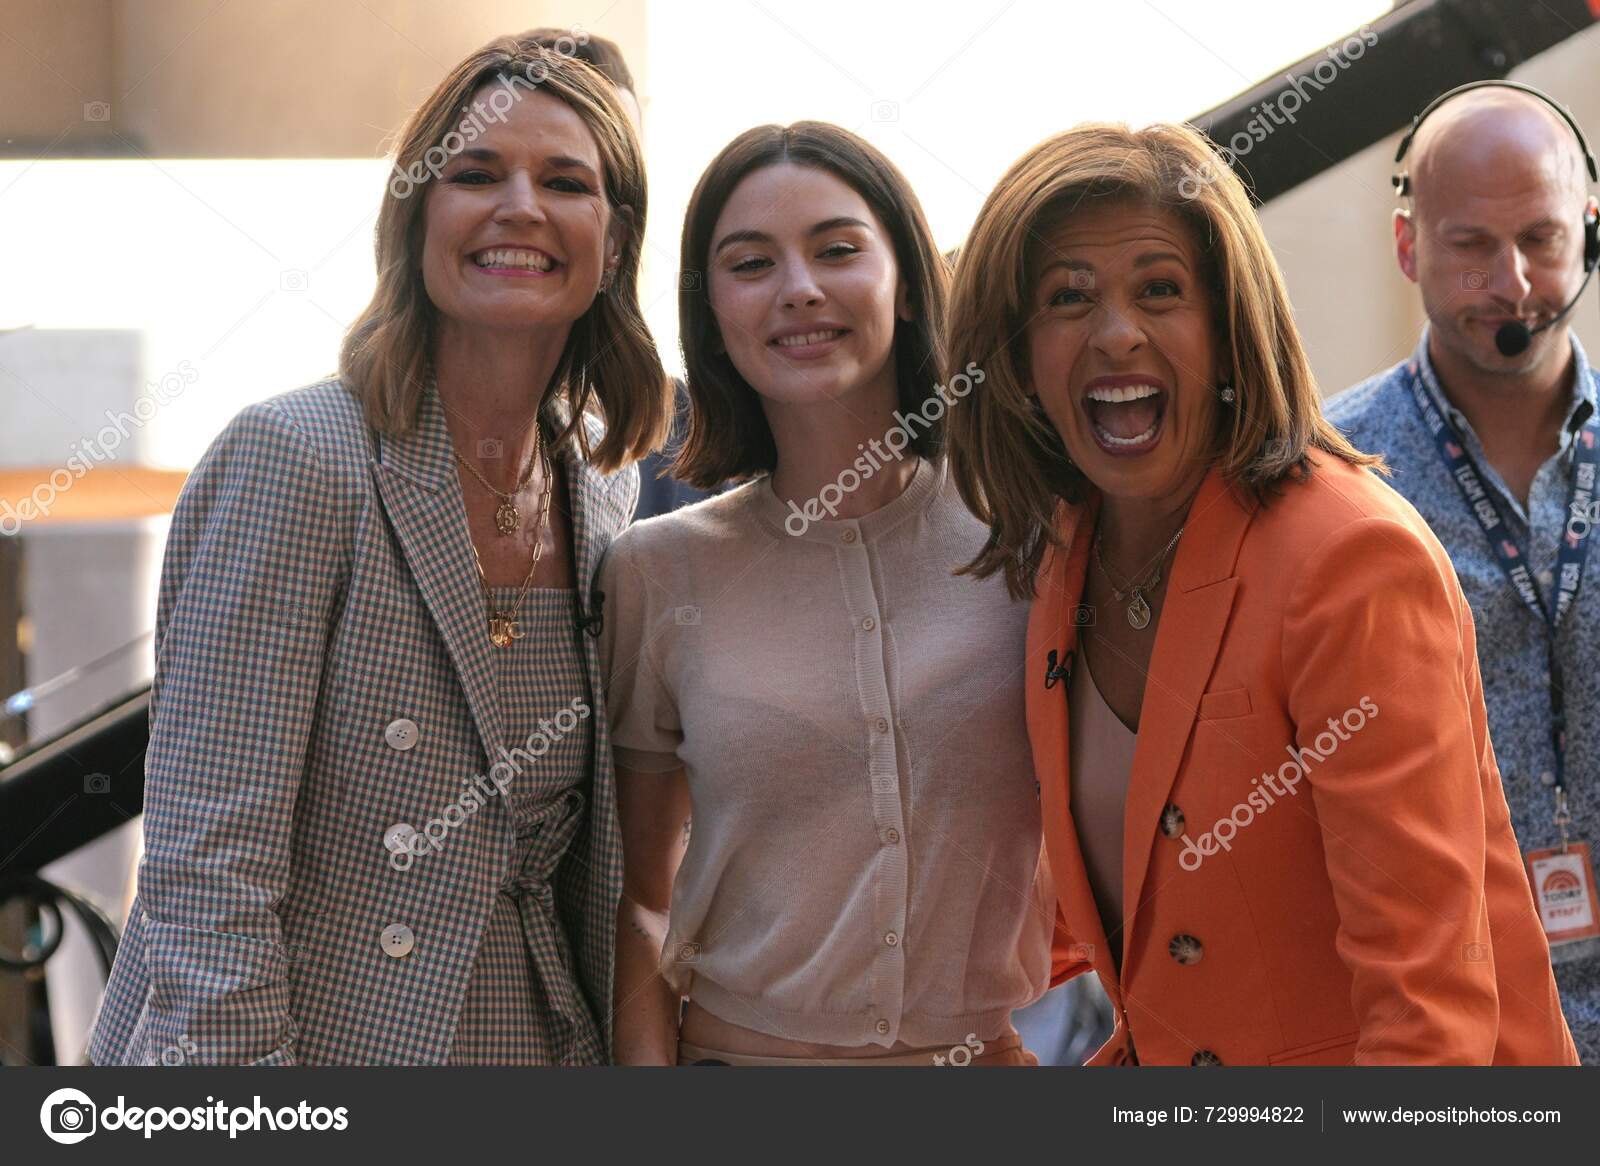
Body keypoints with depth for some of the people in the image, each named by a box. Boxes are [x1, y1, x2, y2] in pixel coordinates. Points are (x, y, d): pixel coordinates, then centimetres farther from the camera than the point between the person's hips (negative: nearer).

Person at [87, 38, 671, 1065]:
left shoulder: (605, 491, 5)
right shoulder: (294, 460, -15)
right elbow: (204, 873, -20)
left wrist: (620, 1040, 8)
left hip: (542, 1039, 6)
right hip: (324, 1040, -6)